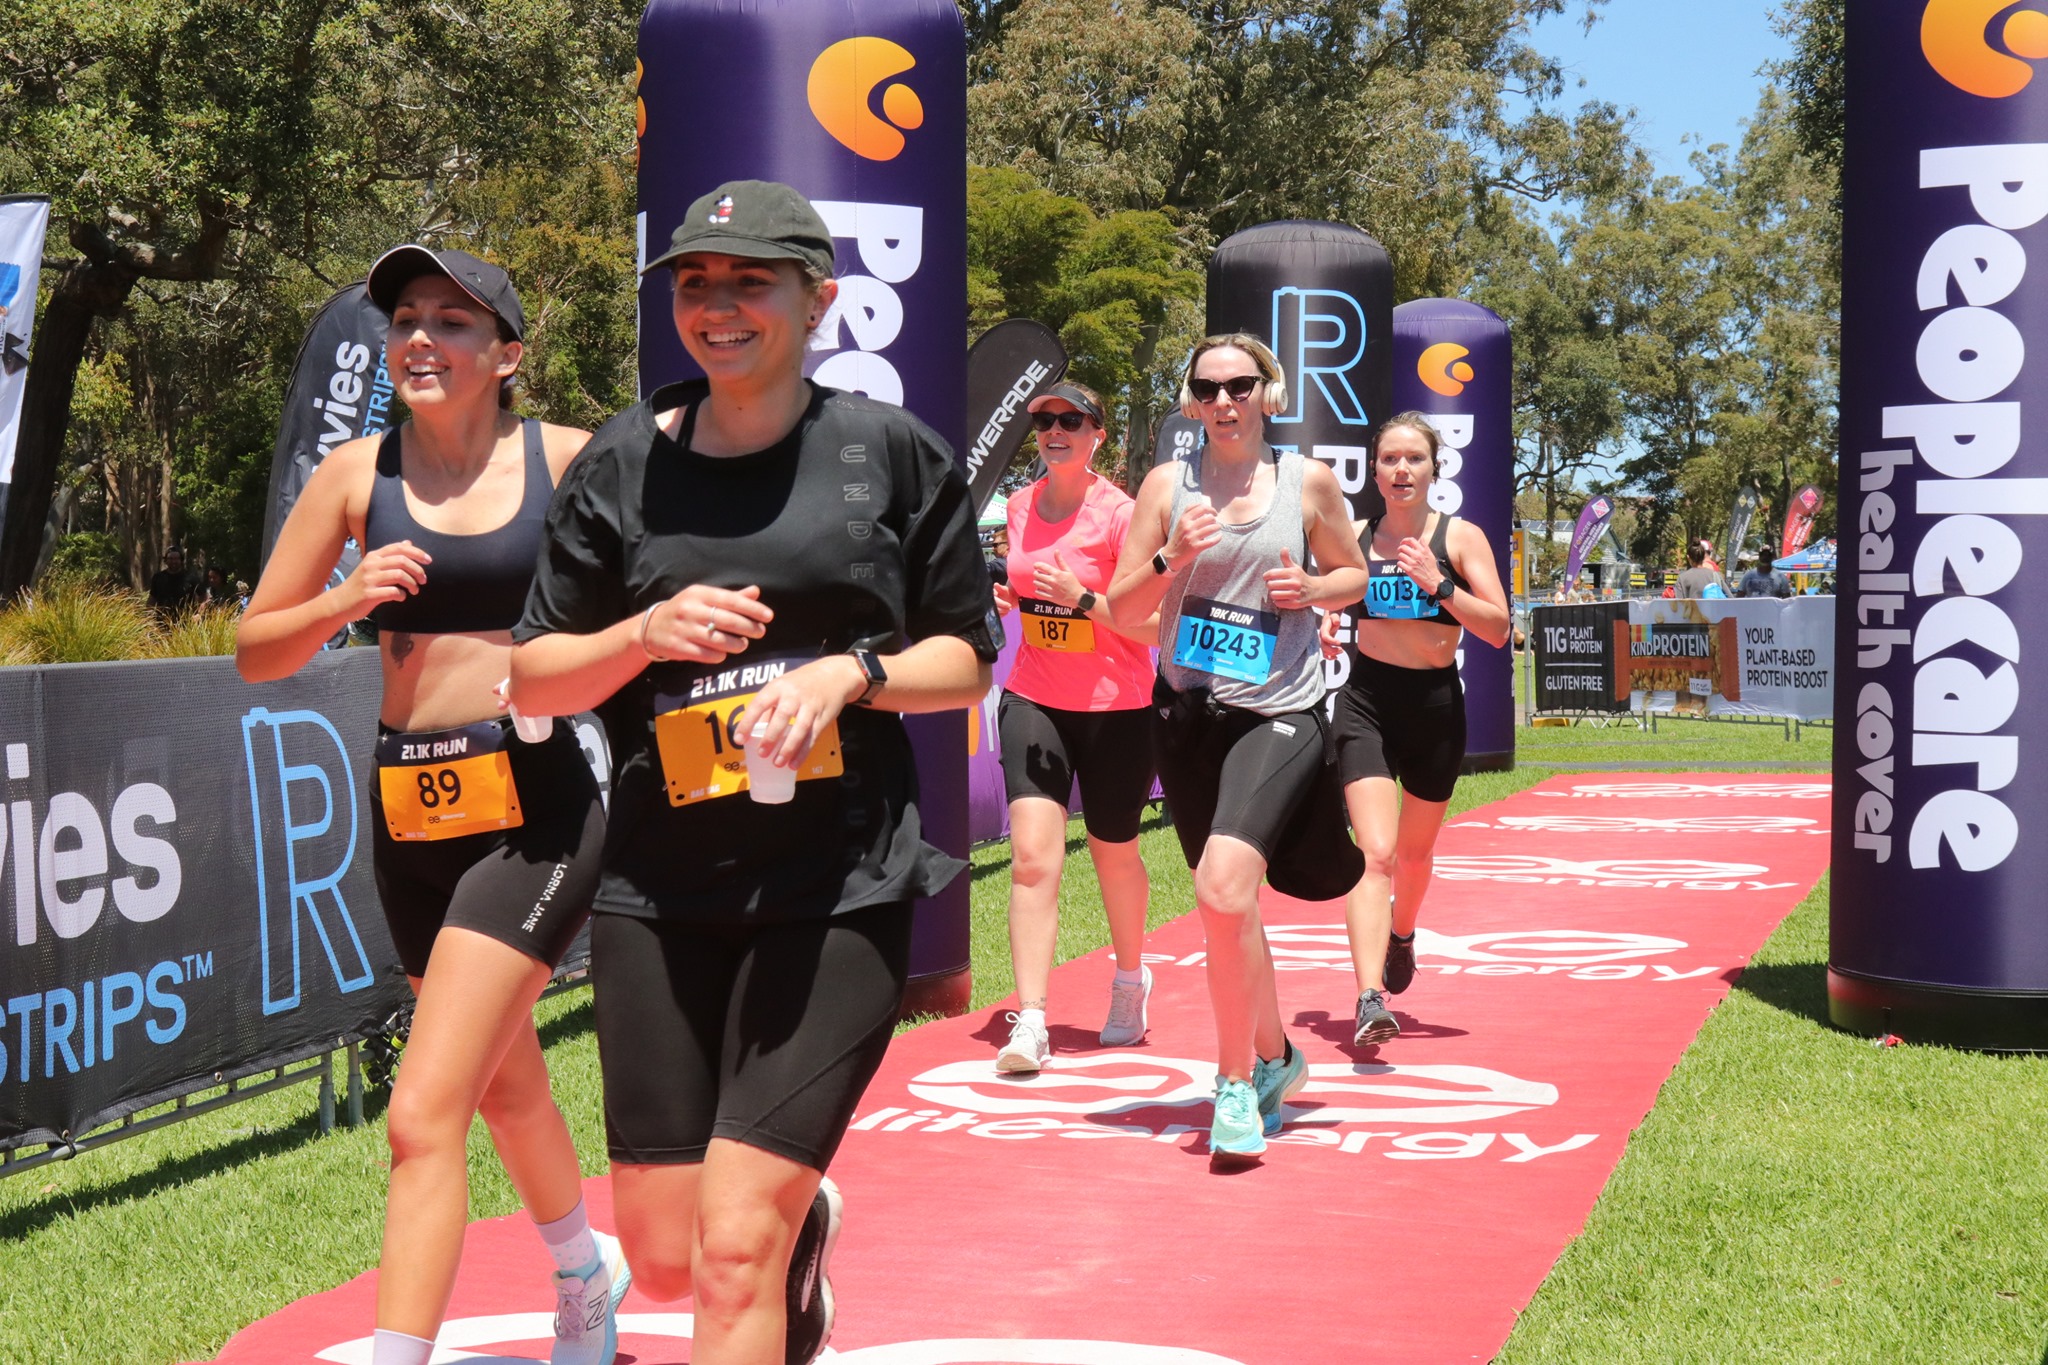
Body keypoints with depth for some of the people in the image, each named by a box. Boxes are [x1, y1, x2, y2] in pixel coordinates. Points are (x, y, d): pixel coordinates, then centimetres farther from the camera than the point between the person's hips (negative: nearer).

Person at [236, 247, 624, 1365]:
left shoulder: (572, 461, -3)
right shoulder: (358, 473, 3)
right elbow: (255, 652, 7)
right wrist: (344, 600, -12)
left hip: (536, 807, -4)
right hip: (411, 811, 4)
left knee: (424, 1116, -15)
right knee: (506, 1086, 23)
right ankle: (585, 1274, 50)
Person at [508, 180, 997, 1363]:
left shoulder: (893, 452, 1)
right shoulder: (624, 464, 5)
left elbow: (967, 660, 6)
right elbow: (534, 678, 8)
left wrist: (852, 672, -13)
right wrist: (648, 631, -11)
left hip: (840, 894, -3)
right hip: (661, 893, 3)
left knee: (736, 1248, -11)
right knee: (663, 1257, 9)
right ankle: (804, 1224, 43)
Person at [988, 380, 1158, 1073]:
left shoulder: (1120, 514, -14)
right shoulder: (1020, 505, 5)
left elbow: (1157, 625, -15)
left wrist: (1082, 600, -26)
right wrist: (1007, 594, 1)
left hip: (1116, 708, -4)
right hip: (1033, 700, 4)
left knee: (1113, 852, 13)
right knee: (1032, 854, -11)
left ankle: (1131, 978, 41)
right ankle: (1030, 1023, -13)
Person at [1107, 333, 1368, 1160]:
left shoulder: (1309, 482, 2)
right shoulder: (1168, 485, 4)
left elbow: (1354, 574, 15)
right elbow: (1120, 612, 2)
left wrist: (1311, 589, -7)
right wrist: (1170, 560, -16)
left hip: (1279, 714, -3)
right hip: (1187, 711, 3)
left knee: (1223, 886, -23)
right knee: (1226, 904, 13)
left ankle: (1238, 1081, -9)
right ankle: (1272, 1057, 37)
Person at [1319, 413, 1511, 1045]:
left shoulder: (1460, 537, -3)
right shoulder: (1353, 537, 4)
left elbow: (1498, 629, -9)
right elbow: (1333, 600, 21)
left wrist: (1439, 585, -21)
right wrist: (1326, 627, -1)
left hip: (1436, 704, 1)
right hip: (1366, 701, 0)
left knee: (1415, 850, 19)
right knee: (1375, 852, -17)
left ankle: (1402, 932, 52)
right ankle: (1370, 998, -26)